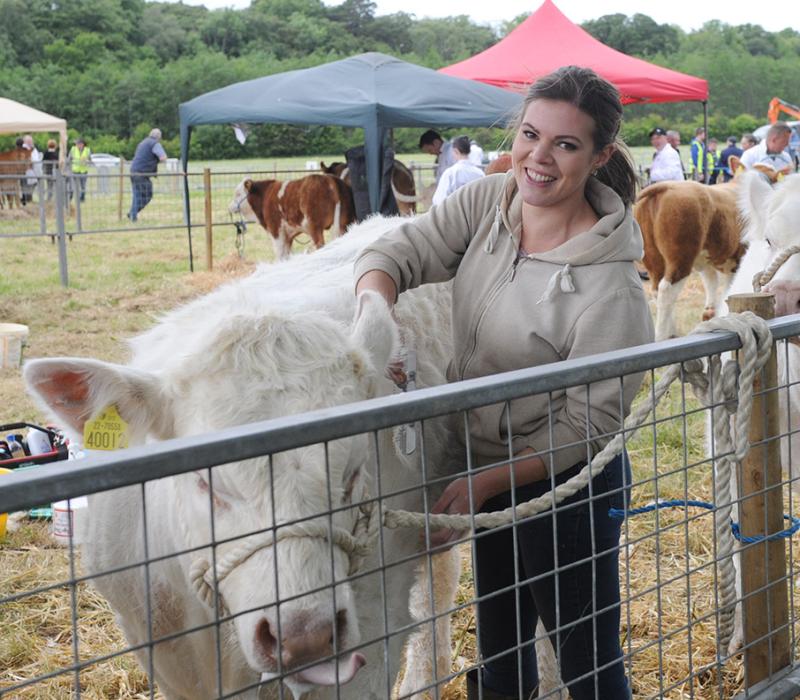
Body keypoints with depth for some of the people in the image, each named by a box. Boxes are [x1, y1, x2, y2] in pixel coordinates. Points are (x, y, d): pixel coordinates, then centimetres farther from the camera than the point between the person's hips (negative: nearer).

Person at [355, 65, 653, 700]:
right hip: (483, 461, 7)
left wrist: (486, 482, -24)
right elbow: (397, 252, -9)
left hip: (565, 486, -6)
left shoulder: (610, 286, -26)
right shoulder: (489, 202, -7)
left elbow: (590, 424, -22)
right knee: (500, 643, 27)